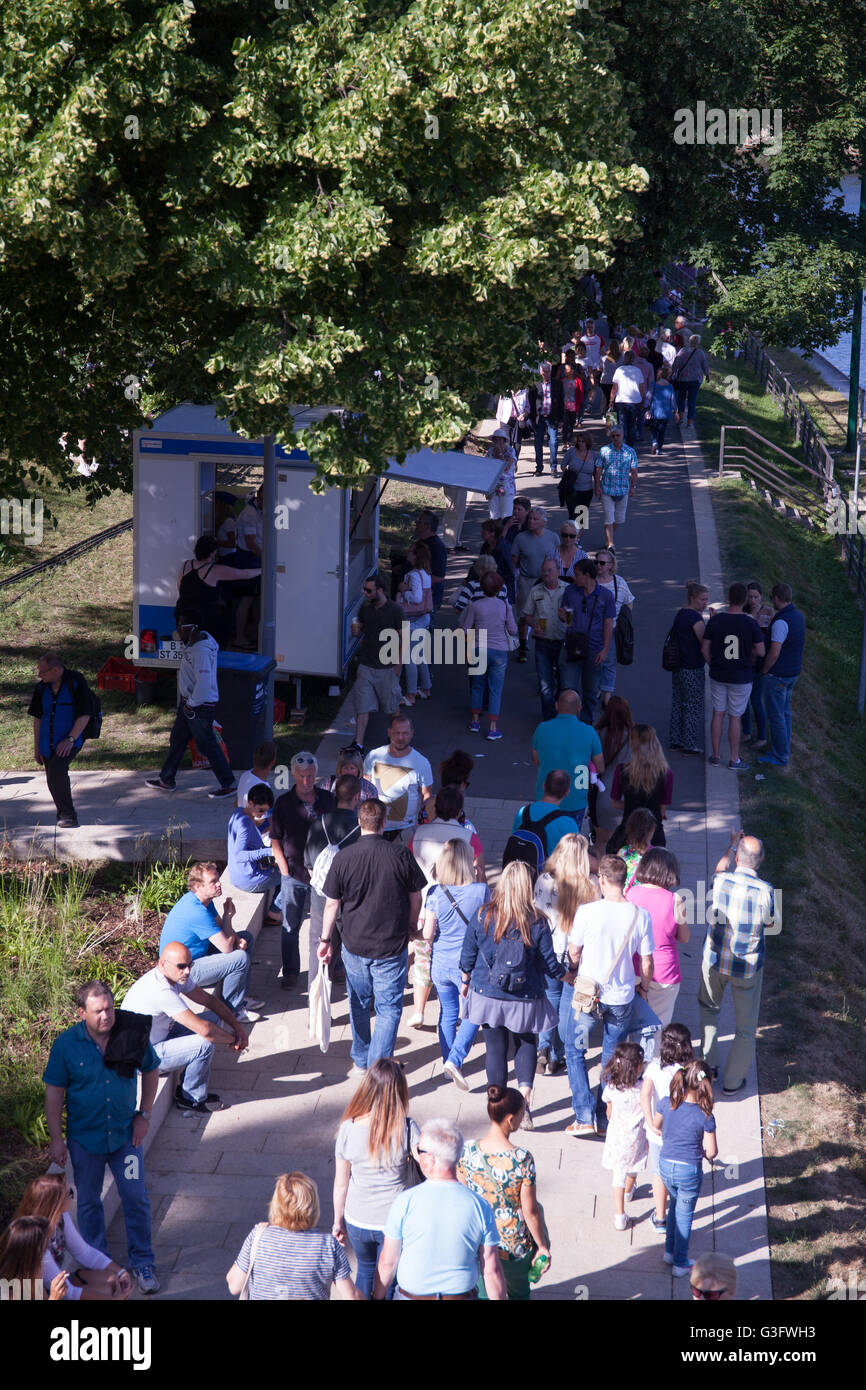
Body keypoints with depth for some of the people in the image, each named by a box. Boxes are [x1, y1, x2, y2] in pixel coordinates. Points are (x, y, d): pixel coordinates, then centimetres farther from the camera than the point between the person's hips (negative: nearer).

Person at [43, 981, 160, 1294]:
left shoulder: (132, 1035, -12)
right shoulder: (66, 1045, -15)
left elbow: (151, 1071, 5)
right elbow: (54, 1093, -6)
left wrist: (144, 1115, 1)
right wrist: (56, 1139, -6)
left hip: (126, 1134, 1)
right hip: (85, 1137, 0)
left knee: (136, 1197, 2)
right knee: (89, 1201, 13)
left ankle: (142, 1262, 19)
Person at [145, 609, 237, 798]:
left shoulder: (201, 651, -28)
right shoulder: (196, 641, 5)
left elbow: (204, 682, -32)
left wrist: (191, 704, -18)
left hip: (201, 706, -11)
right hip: (189, 702, 11)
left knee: (208, 745, -1)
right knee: (177, 740, 20)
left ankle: (229, 785, 9)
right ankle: (166, 780, 33)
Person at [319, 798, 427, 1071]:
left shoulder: (343, 857, -10)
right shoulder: (400, 854, -12)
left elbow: (331, 904, -4)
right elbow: (416, 897, 0)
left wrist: (325, 939, 9)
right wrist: (410, 928, 17)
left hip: (354, 946, 2)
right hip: (392, 946, -2)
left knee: (359, 1005, 21)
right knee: (389, 1009, 5)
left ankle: (361, 1061, 36)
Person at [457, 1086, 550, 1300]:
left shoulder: (468, 1151, -15)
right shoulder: (522, 1159, -26)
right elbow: (530, 1212, -18)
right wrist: (542, 1246, -2)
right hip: (516, 1248, -3)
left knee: (482, 1293, 22)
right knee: (519, 1293, 25)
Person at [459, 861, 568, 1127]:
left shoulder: (483, 917, -9)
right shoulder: (537, 923, -13)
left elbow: (468, 955, 1)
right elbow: (549, 963, -4)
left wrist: (465, 981, 19)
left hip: (488, 996, 1)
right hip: (525, 1001, -1)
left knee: (496, 1048, 12)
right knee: (527, 1045, 17)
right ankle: (524, 1096, -3)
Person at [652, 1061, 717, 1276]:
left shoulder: (666, 1104, -13)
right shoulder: (704, 1117, -22)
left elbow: (657, 1126, 7)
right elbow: (711, 1153, -15)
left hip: (665, 1166, 4)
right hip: (689, 1170, -4)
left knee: (675, 1204, 28)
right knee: (684, 1214, 15)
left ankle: (669, 1252, 40)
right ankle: (680, 1263, 27)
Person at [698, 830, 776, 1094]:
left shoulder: (719, 881, -17)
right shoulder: (765, 891, -24)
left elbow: (722, 868, 10)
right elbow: (771, 922, -4)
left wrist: (733, 845, 26)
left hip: (714, 959, 2)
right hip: (748, 966, -2)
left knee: (709, 1008, 30)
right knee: (746, 1026, 16)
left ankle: (709, 1065, 35)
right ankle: (732, 1081, 25)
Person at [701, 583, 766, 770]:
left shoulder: (715, 620, -8)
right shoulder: (750, 623, -15)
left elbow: (705, 649, -2)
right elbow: (761, 652, -10)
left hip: (718, 675, 2)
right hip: (741, 677, -2)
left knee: (718, 715, 15)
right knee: (735, 718, 7)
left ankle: (716, 756, 22)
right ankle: (734, 760, 14)